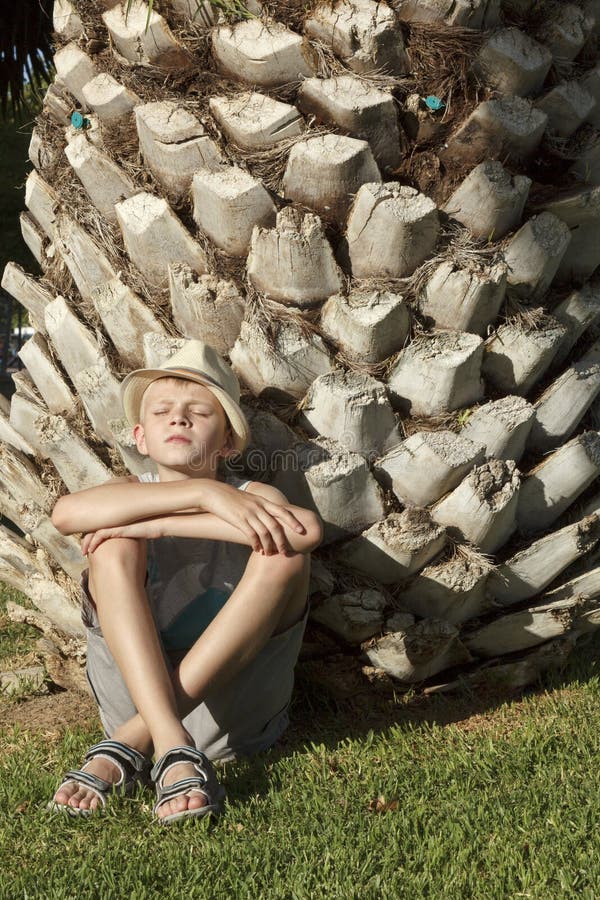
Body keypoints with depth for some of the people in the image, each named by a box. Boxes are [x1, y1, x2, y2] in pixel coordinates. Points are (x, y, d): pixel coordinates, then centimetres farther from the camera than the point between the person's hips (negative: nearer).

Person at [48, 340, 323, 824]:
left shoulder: (252, 497, 0)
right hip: (134, 689, 1)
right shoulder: (131, 494, 4)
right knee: (114, 543, -18)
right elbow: (67, 512, -23)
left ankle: (129, 742, -26)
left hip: (230, 699, 0)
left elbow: (309, 529, -27)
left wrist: (159, 525, -24)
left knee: (284, 552, -22)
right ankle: (171, 747, -33)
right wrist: (204, 493, -30)